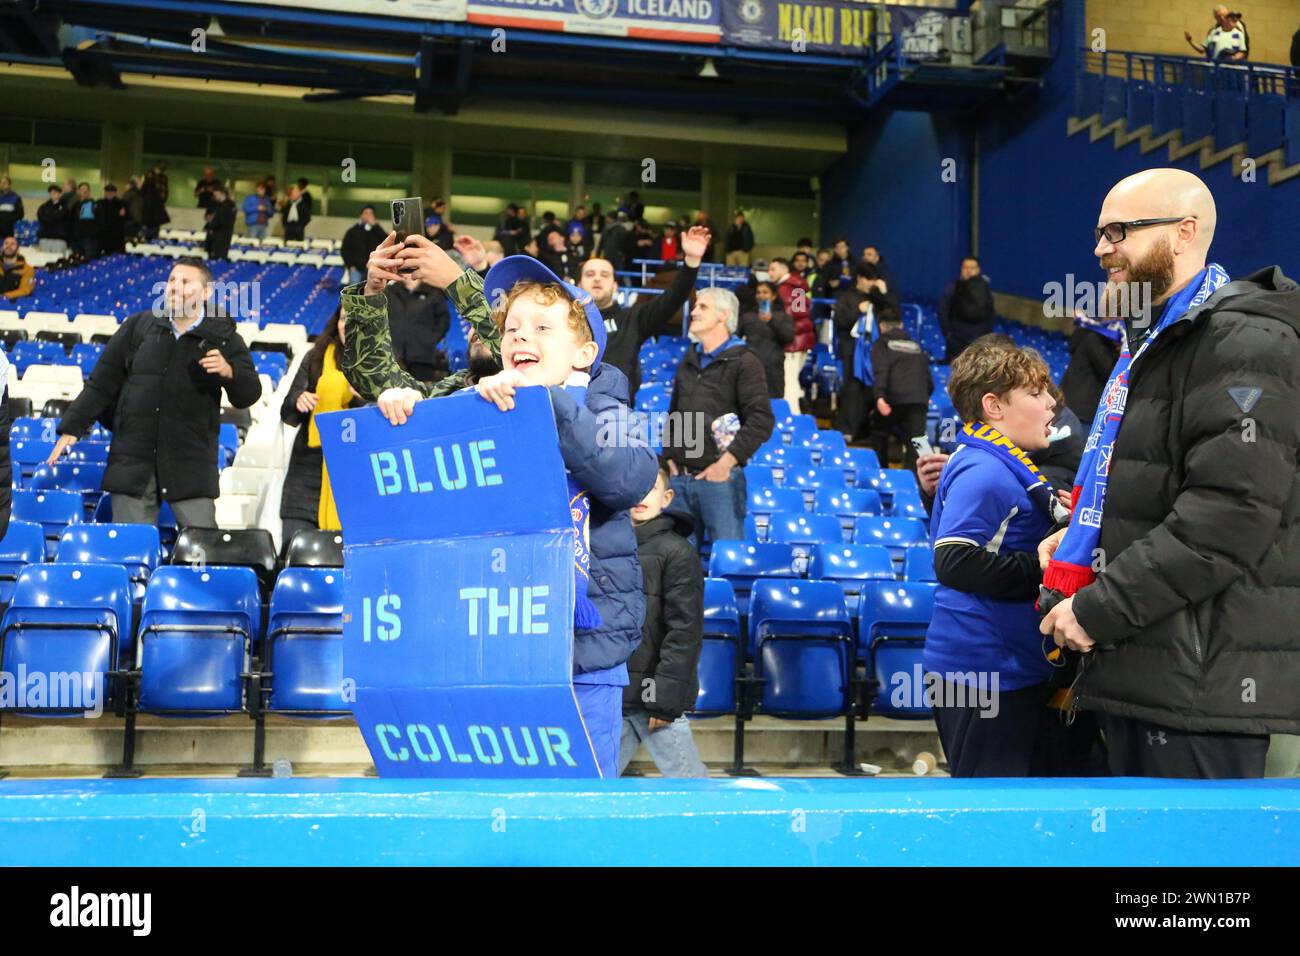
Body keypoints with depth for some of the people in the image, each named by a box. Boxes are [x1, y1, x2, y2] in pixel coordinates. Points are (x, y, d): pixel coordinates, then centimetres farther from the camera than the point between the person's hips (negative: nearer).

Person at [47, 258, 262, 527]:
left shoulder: (224, 338, 3)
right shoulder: (139, 326, 7)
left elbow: (249, 394, 2)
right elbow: (102, 381, 11)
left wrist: (229, 372, -19)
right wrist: (71, 428, 7)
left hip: (192, 463, -2)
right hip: (132, 459, 2)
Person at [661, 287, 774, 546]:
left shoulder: (743, 361, -4)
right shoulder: (690, 359, 18)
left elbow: (762, 421, -13)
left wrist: (727, 462, -16)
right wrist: (668, 456, 13)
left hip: (719, 477, -6)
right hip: (680, 477, 6)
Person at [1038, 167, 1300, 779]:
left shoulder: (1245, 341, -12)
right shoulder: (1150, 339, 19)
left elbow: (1229, 512, -22)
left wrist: (1098, 609, -19)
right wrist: (1085, 536, 10)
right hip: (1139, 668, 10)